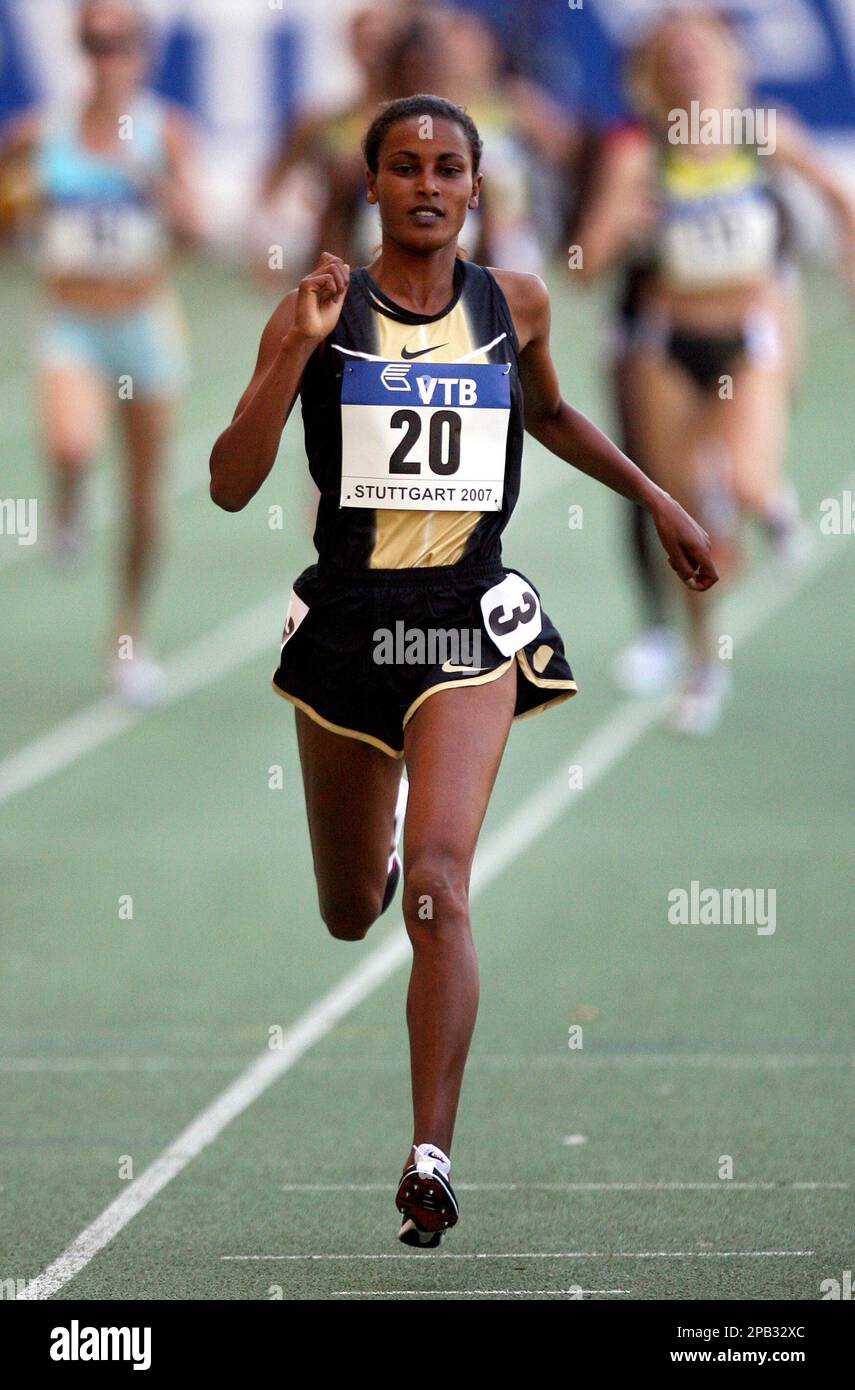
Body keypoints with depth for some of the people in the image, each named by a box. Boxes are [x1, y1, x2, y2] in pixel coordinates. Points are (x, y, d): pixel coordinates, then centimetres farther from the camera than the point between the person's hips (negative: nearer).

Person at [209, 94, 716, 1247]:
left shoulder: (513, 306, 3)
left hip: (469, 621, -1)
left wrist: (657, 500, 25)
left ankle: (432, 1158, -19)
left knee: (440, 888, -21)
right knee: (349, 916, 18)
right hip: (348, 618, 1)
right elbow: (230, 487, -12)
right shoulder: (319, 311, -5)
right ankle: (376, 859, 58)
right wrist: (295, 350, -22)